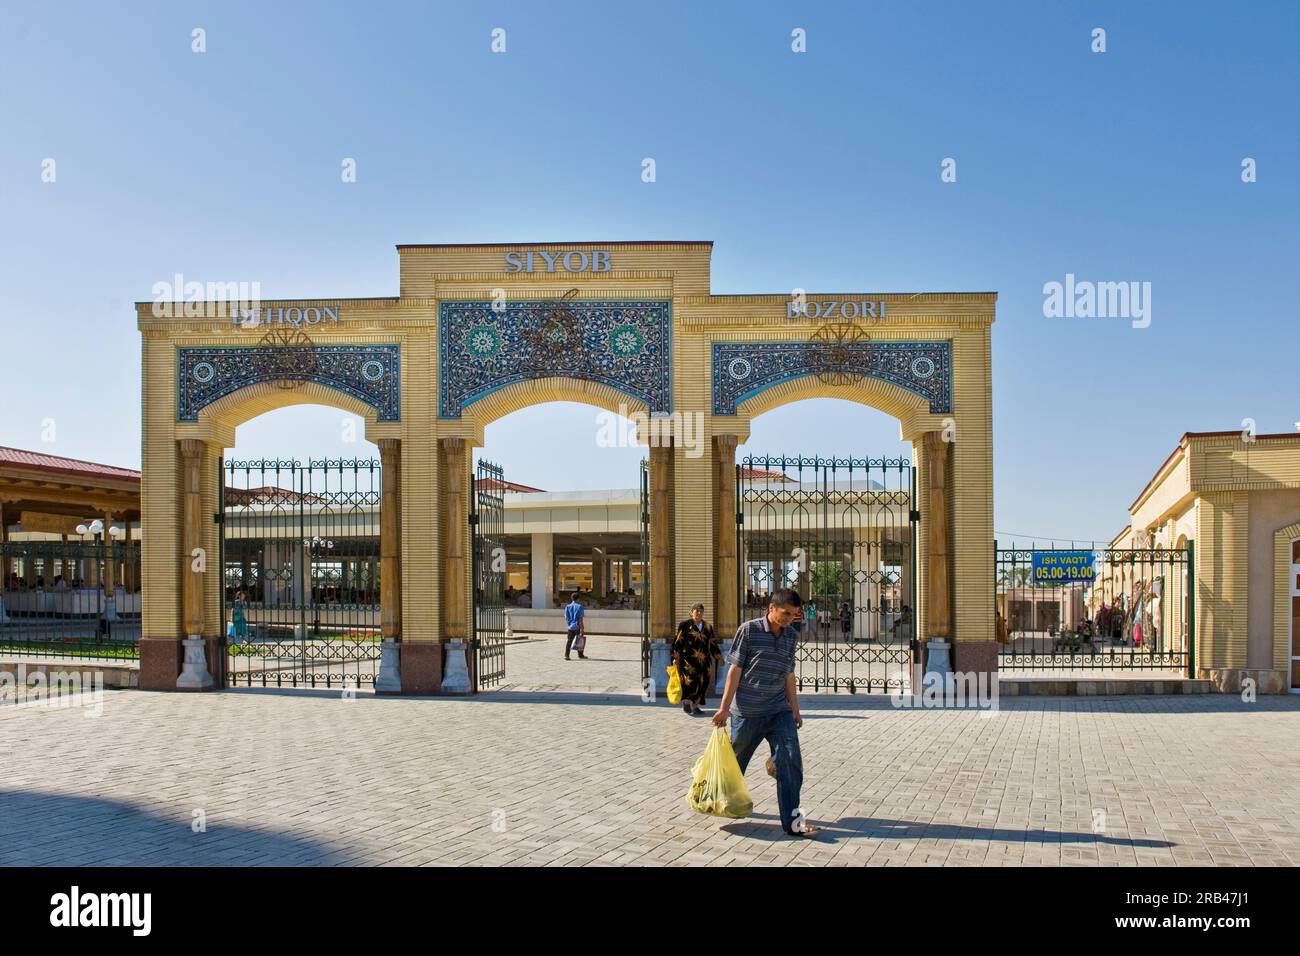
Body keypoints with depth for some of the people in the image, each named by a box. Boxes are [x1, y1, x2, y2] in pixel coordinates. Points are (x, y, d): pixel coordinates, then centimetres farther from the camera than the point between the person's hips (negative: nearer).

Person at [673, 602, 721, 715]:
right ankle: (686, 700, 0)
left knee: (702, 682, 0)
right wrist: (676, 658, -3)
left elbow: (712, 644, 19)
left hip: (703, 660, 5)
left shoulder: (708, 627, 15)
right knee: (690, 679, -18)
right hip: (688, 658, -4)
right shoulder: (685, 625, 2)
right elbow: (678, 642, 1)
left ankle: (695, 705, 9)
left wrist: (718, 656, 10)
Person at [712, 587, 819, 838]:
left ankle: (792, 820, -3)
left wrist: (795, 709, 15)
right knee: (735, 761, 12)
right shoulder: (748, 630, -10)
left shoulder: (792, 637, 6)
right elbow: (735, 669, -9)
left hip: (779, 711, 4)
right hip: (747, 711, -4)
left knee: (791, 761, -9)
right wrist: (724, 707, -10)